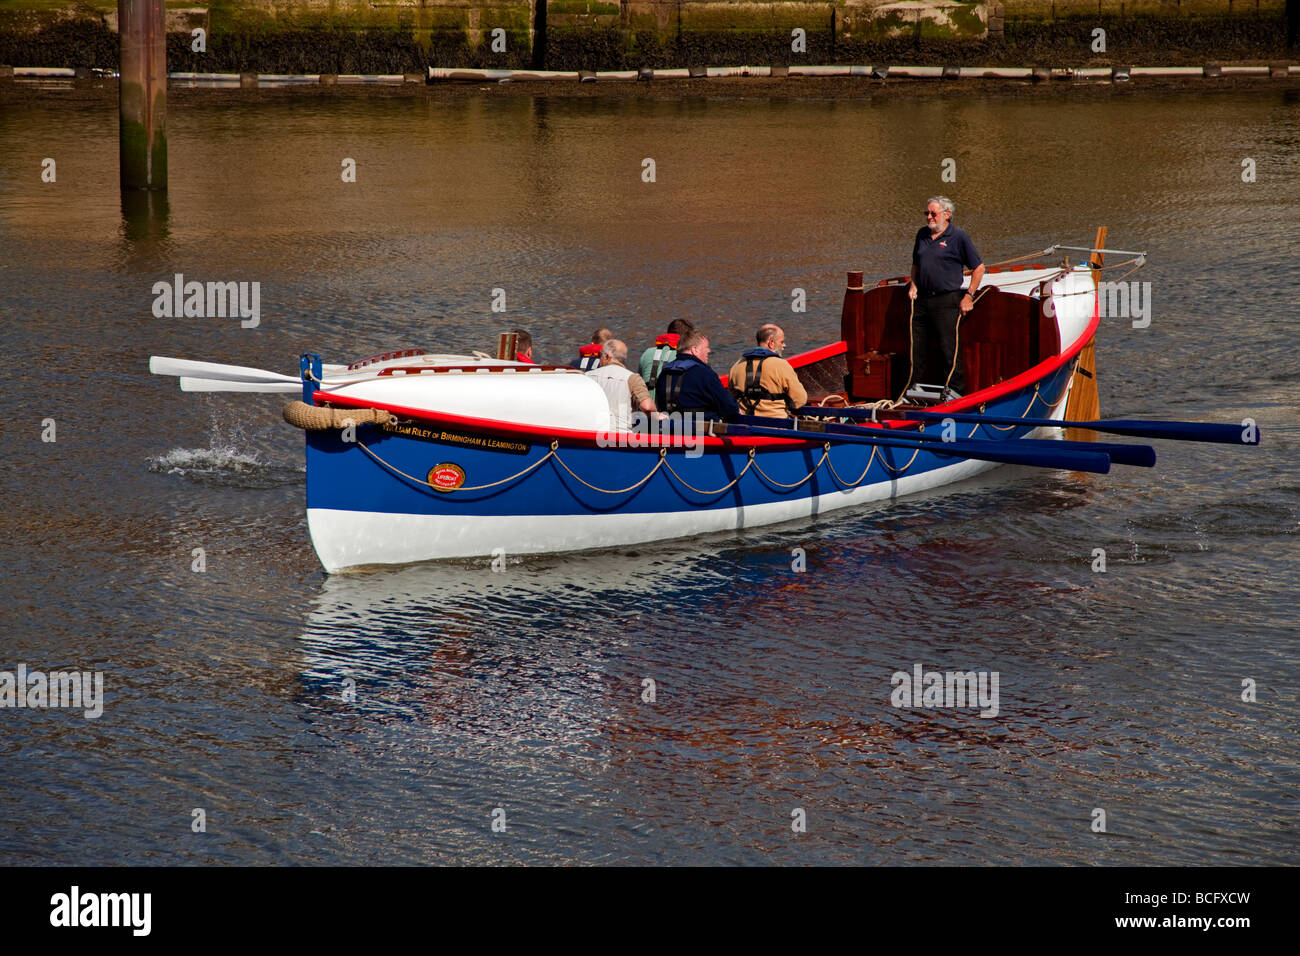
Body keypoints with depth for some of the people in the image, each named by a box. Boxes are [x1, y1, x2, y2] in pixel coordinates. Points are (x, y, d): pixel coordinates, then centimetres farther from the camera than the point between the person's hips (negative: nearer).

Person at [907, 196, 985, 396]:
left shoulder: (958, 237, -5)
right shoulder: (922, 235, 13)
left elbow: (978, 268, -1)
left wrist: (969, 296, -6)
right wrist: (913, 284, 8)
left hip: (946, 302, -6)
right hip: (922, 300, 6)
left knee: (949, 350, -6)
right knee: (917, 348, 9)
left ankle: (955, 393, 1)